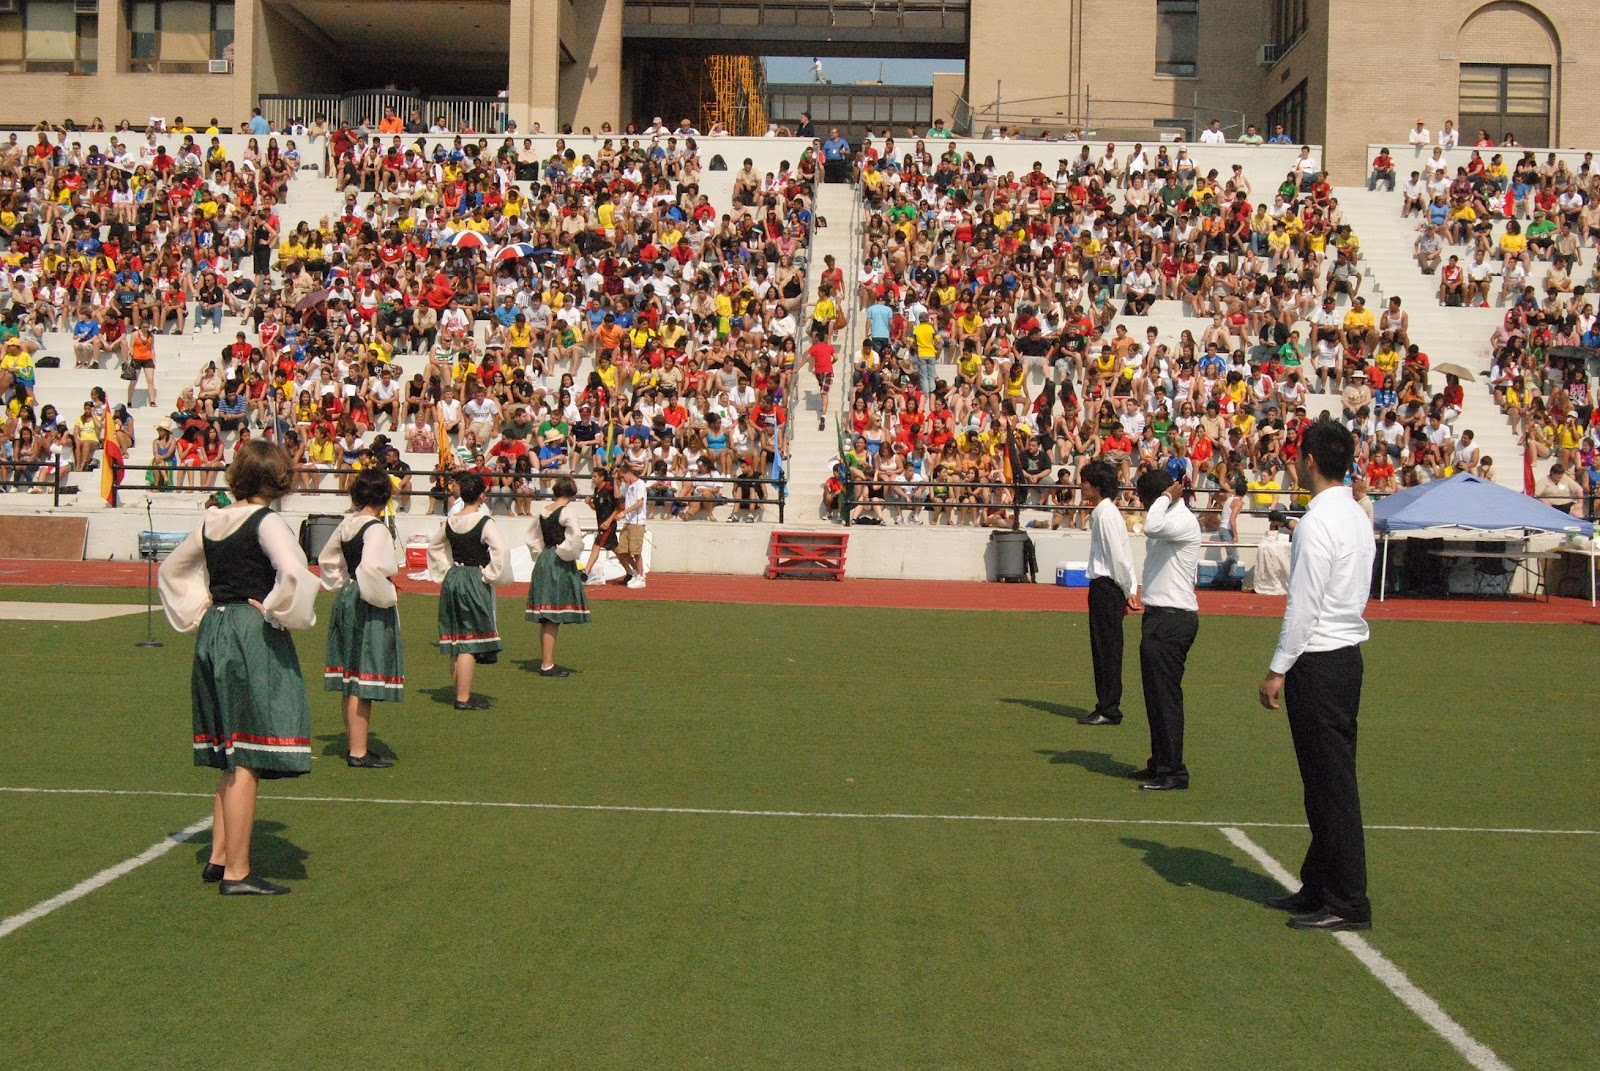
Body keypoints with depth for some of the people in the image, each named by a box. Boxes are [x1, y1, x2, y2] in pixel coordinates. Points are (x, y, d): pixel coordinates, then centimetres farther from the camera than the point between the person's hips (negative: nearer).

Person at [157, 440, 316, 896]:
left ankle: (218, 858, 23)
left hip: (213, 635, 8)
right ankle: (236, 872, -2)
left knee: (232, 757, 18)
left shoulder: (211, 523, 9)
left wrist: (200, 611, 16)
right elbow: (293, 573, -28)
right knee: (248, 760, -4)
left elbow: (171, 569, 22)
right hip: (254, 639, -8)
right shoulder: (266, 522, -12)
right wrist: (274, 612, -13)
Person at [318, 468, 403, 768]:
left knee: (350, 680, 16)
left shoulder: (345, 526, 8)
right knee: (364, 681, -5)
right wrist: (387, 597, -17)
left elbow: (327, 560, 21)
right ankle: (358, 752, -2)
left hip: (346, 601, 9)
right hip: (369, 609, -9)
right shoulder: (375, 529, -18)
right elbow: (372, 569, -31)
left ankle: (354, 743, 27)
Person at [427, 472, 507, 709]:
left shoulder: (449, 522, 5)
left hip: (451, 580, 7)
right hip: (474, 581, -7)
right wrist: (489, 575, -13)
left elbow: (433, 546, 18)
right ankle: (463, 698, -4)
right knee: (470, 642, -4)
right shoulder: (484, 522, -14)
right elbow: (499, 550, -25)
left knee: (455, 640, 16)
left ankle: (461, 691, 26)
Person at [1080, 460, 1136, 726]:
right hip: (1105, 586, 10)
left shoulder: (1106, 514, -15)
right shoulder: (1103, 512, 15)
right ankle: (1107, 706, 18)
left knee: (1107, 648, -5)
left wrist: (1127, 590, -9)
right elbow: (1121, 555, 17)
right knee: (1103, 647, 13)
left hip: (1106, 587, -10)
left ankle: (1108, 709, -1)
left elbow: (1118, 555, -16)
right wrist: (1129, 590, 15)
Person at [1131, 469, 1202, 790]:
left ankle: (1173, 771, -4)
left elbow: (1152, 527, -36)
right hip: (1160, 617, 10)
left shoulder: (1185, 522, -16)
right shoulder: (1168, 520, 16)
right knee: (1156, 695, 15)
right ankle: (1160, 764, 23)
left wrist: (1167, 496, -20)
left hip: (1173, 619, -10)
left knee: (1166, 695, -8)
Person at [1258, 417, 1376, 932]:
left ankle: (1348, 903, 1)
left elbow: (1304, 604, -18)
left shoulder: (1318, 521, -16)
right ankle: (1319, 886, 23)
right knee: (1328, 779, 14)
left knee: (1330, 781, -4)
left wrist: (1279, 668, -12)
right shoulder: (1358, 516, 13)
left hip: (1319, 661, -10)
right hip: (1348, 653, 10)